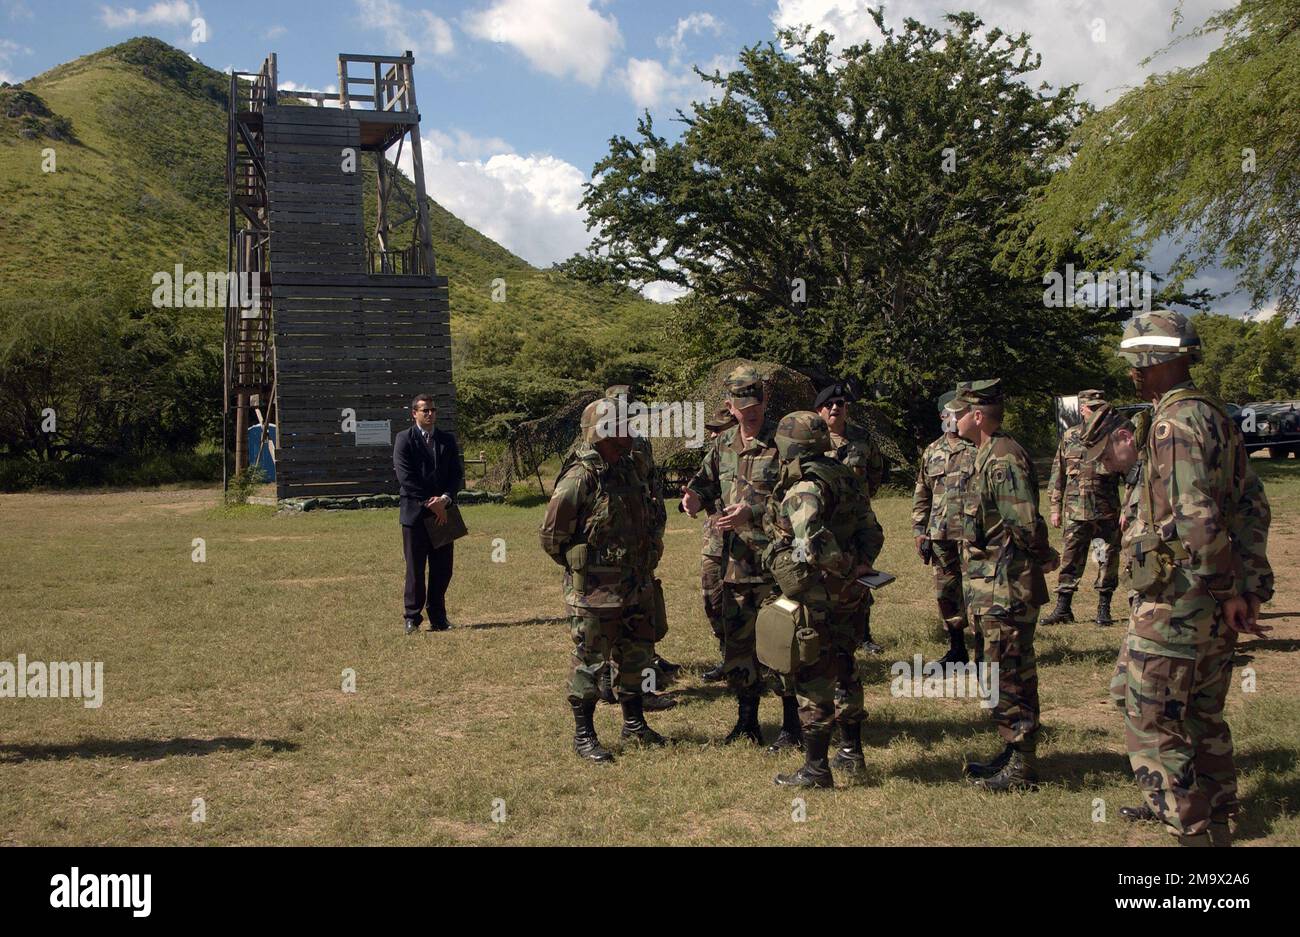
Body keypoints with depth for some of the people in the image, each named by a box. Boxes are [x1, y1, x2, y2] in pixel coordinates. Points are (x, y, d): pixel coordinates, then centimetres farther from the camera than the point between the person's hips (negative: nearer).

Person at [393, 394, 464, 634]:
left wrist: (446, 498, -11)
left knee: (443, 568, 5)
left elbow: (457, 474, 8)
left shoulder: (447, 440, 13)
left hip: (443, 512, 4)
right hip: (414, 512, -4)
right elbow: (406, 478, -9)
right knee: (415, 568, 1)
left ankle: (438, 617, 16)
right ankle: (412, 618, 9)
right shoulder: (404, 439, 0)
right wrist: (430, 504, -13)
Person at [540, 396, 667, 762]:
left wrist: (651, 545, 15)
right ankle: (583, 735, 17)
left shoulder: (628, 469, 6)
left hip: (633, 585, 8)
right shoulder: (578, 479, -19)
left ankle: (634, 722, 34)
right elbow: (552, 536, -13)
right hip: (593, 591, -8)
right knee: (589, 661, 4)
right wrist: (581, 567, -3)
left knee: (636, 653, 17)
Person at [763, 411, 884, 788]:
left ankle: (815, 769, 8)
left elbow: (813, 541, -34)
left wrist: (843, 566, -20)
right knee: (843, 668, 21)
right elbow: (872, 529, 11)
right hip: (848, 594, 9)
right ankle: (852, 752, 32)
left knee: (813, 678, 1)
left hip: (816, 598, -9)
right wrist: (862, 564, 0)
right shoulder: (845, 477, 9)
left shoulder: (804, 488, -19)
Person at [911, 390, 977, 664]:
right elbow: (922, 495, 16)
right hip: (941, 535, 5)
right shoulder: (932, 452, 13)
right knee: (946, 593, 11)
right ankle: (957, 649, 25)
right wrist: (919, 531, 10)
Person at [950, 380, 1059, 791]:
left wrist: (1043, 558, -9)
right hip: (990, 588, 10)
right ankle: (1013, 754, 29)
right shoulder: (988, 456, 13)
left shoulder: (1003, 459, -20)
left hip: (1006, 589, -10)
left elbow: (1027, 524, -25)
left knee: (1011, 678, -1)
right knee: (1002, 675, 18)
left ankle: (1021, 768, 9)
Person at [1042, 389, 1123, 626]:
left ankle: (1104, 608, 17)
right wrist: (1056, 507, 6)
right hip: (1076, 511, 1)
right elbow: (1057, 474, 11)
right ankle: (1063, 608, 11)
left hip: (1108, 511, -1)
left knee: (1108, 561, 5)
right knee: (1070, 560, 3)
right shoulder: (1069, 437, 8)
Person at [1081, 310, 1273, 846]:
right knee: (1203, 715, 21)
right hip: (1216, 603, 10)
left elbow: (1196, 518, -25)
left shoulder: (1175, 422, -18)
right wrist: (1247, 585, 11)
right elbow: (1252, 506, 13)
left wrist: (1226, 590, -17)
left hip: (1174, 601, -10)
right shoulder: (1217, 416, 12)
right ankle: (1215, 816, 35)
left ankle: (1194, 832, 5)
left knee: (1150, 723, 0)